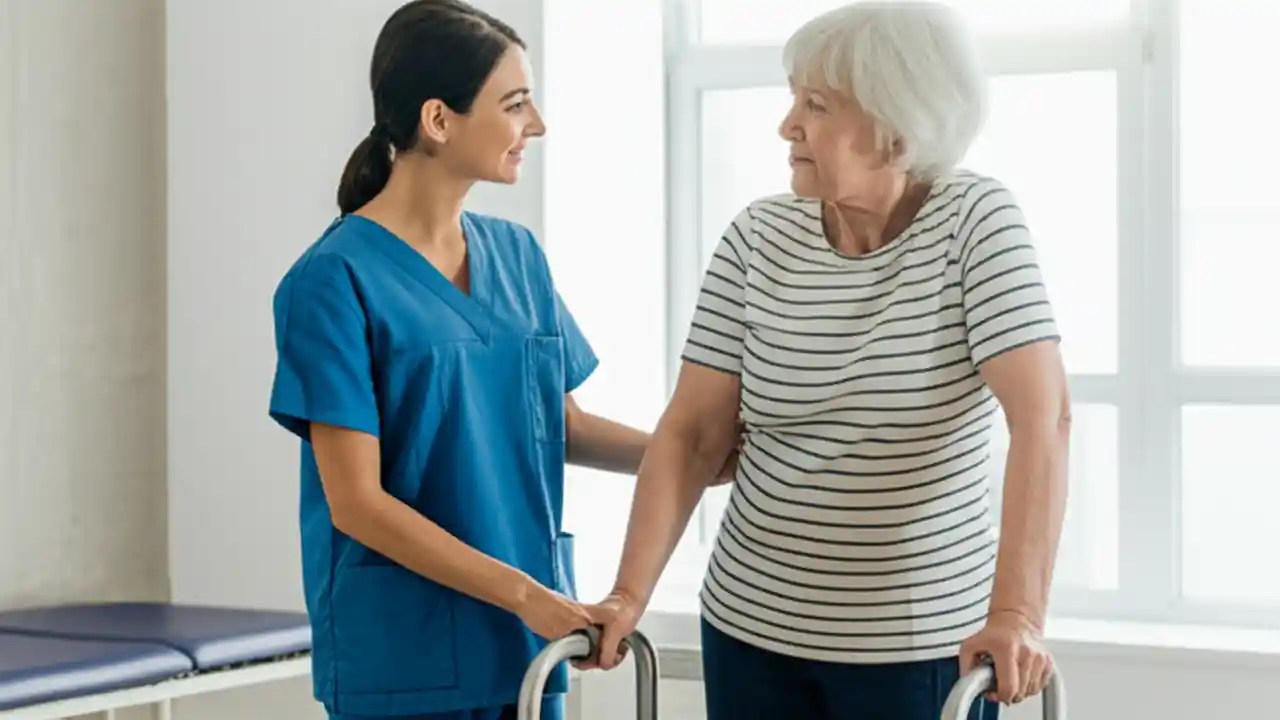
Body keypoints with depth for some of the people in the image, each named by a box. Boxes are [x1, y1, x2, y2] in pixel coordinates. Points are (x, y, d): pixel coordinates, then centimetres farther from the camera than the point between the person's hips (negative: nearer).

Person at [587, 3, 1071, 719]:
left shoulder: (975, 220, -11)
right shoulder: (758, 238, -2)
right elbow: (693, 431, -1)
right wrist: (631, 594, -11)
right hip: (751, 629, 3)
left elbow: (1042, 418, -20)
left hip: (925, 642, -3)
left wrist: (1016, 612, -29)